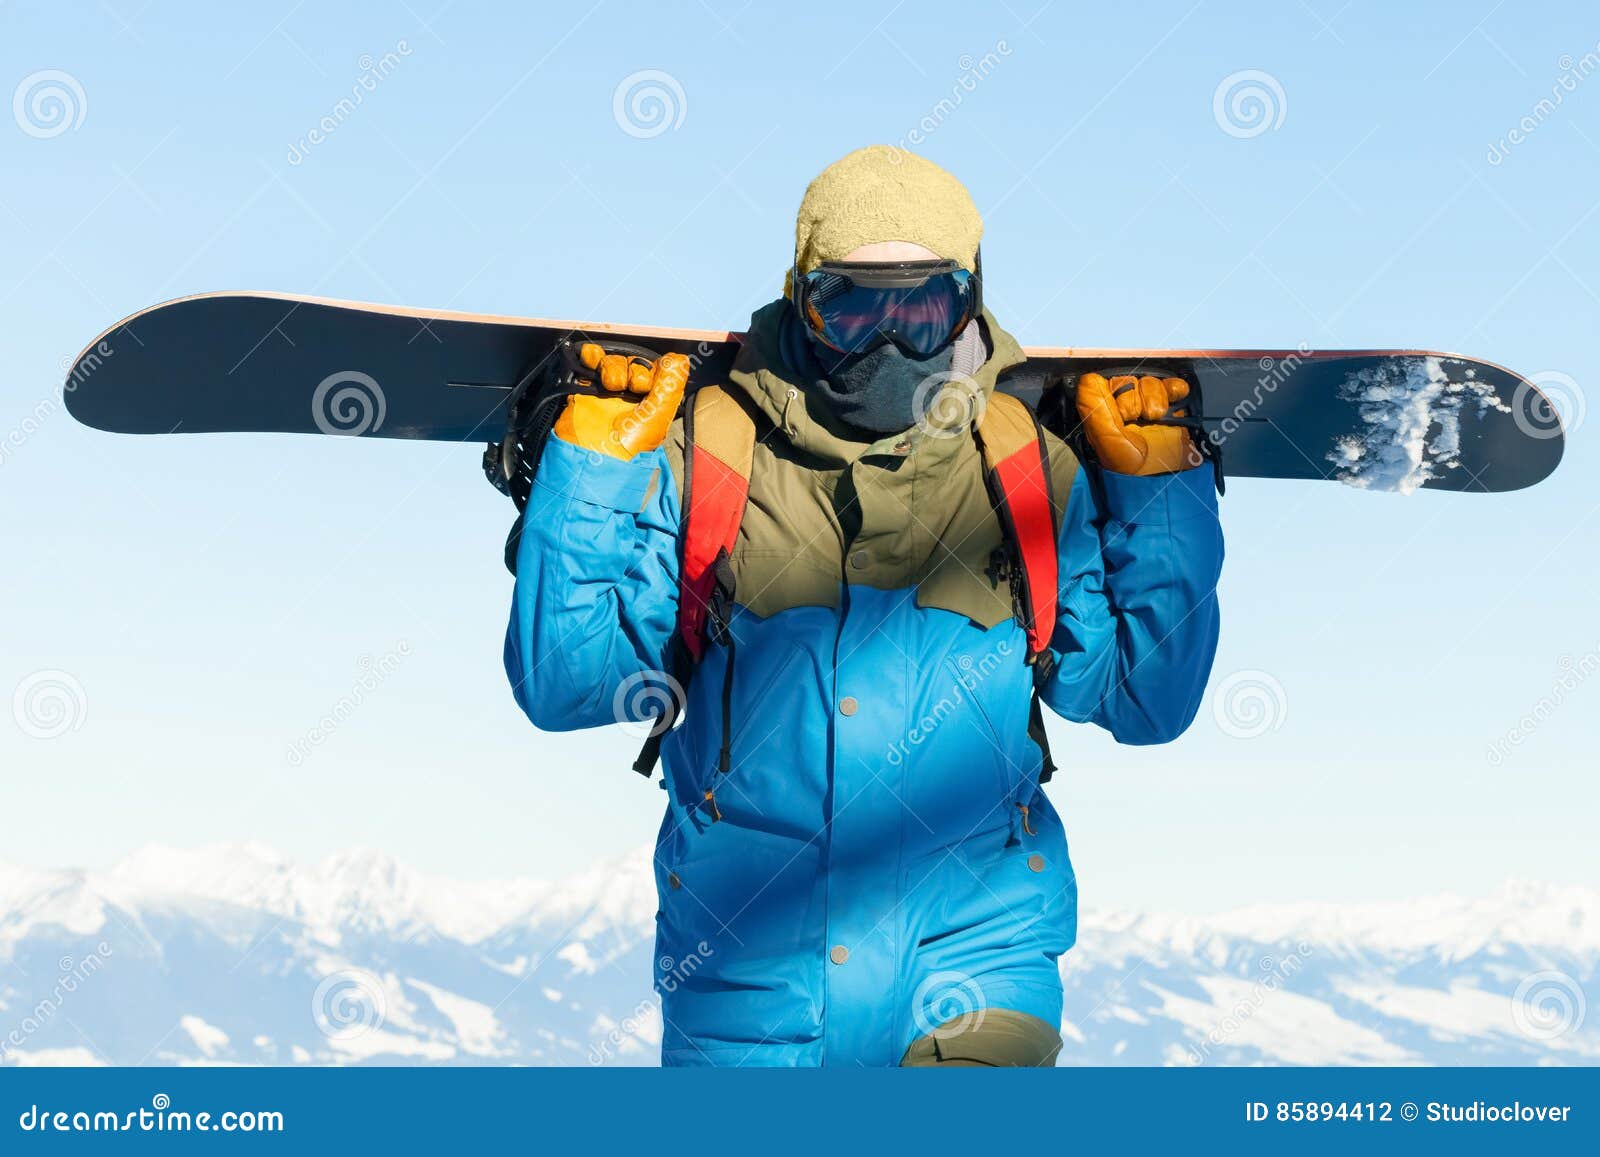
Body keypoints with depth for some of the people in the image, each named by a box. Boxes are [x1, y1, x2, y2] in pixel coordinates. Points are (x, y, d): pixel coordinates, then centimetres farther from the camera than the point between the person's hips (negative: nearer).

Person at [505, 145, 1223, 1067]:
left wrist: (1157, 487, 0)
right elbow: (564, 683, -3)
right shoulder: (704, 456, 0)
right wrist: (598, 464, -9)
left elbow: (1144, 700, 5)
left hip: (973, 952, 0)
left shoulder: (1031, 476, 4)